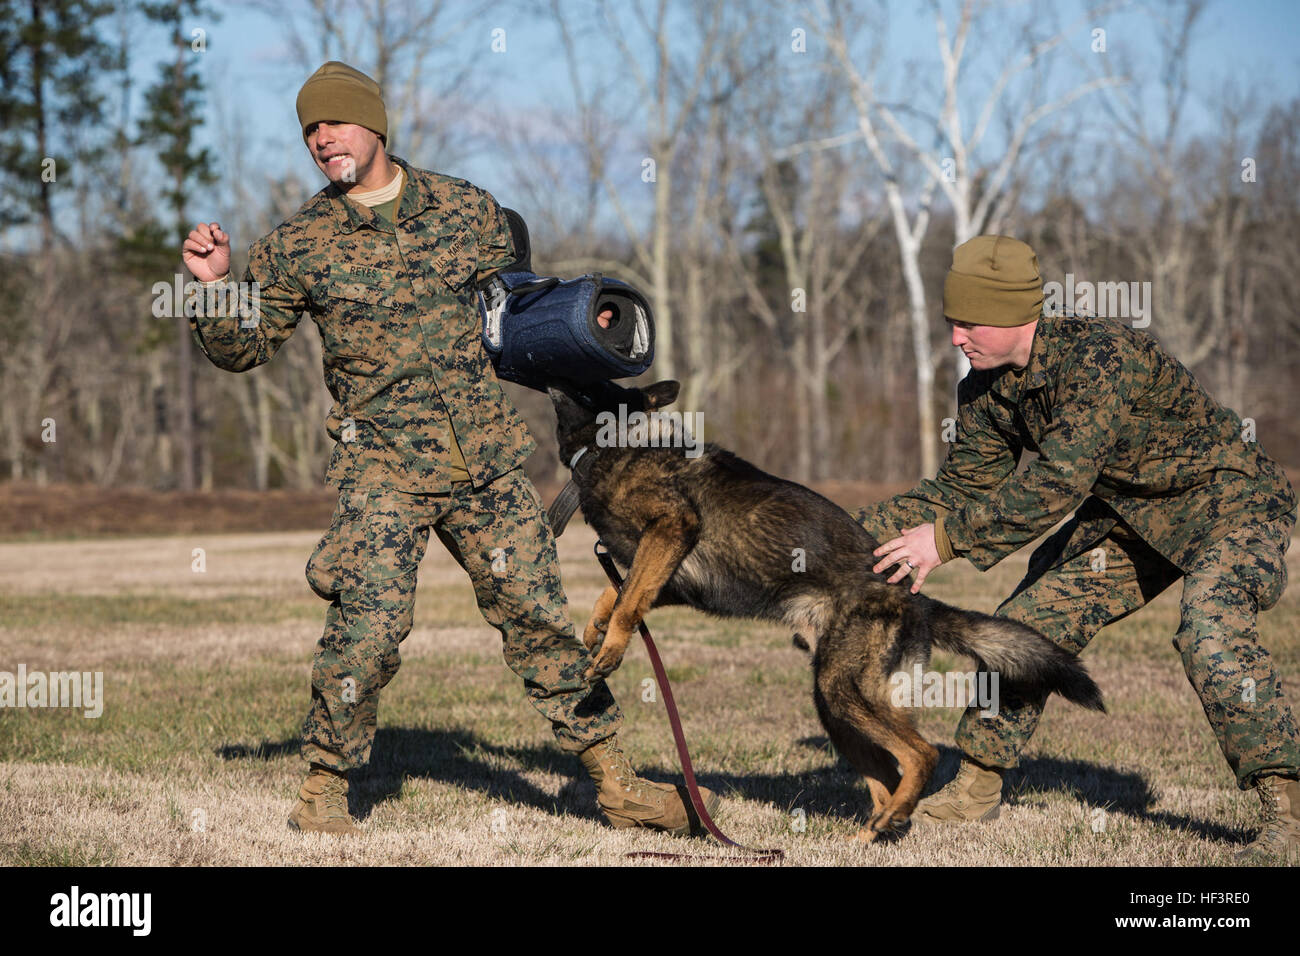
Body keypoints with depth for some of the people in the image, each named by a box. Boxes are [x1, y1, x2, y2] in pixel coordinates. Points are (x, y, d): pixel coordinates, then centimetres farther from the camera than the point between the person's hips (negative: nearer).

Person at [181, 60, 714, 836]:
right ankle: (324, 790, 2)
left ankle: (617, 783, 15)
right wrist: (215, 287, -11)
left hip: (486, 459, 2)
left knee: (539, 615, 6)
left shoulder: (466, 211, 6)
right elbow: (243, 346, 6)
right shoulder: (299, 245, 1)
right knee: (370, 625, -16)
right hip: (381, 465, -2)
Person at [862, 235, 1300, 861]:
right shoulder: (985, 387, -6)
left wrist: (948, 538, -39)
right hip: (1125, 515, 8)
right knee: (1028, 621, 3)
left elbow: (1060, 480, -40)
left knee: (1210, 631, -31)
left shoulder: (1100, 354, -33)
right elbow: (963, 486, 3)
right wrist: (863, 534, -9)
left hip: (1231, 503, -8)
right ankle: (977, 788, 17)